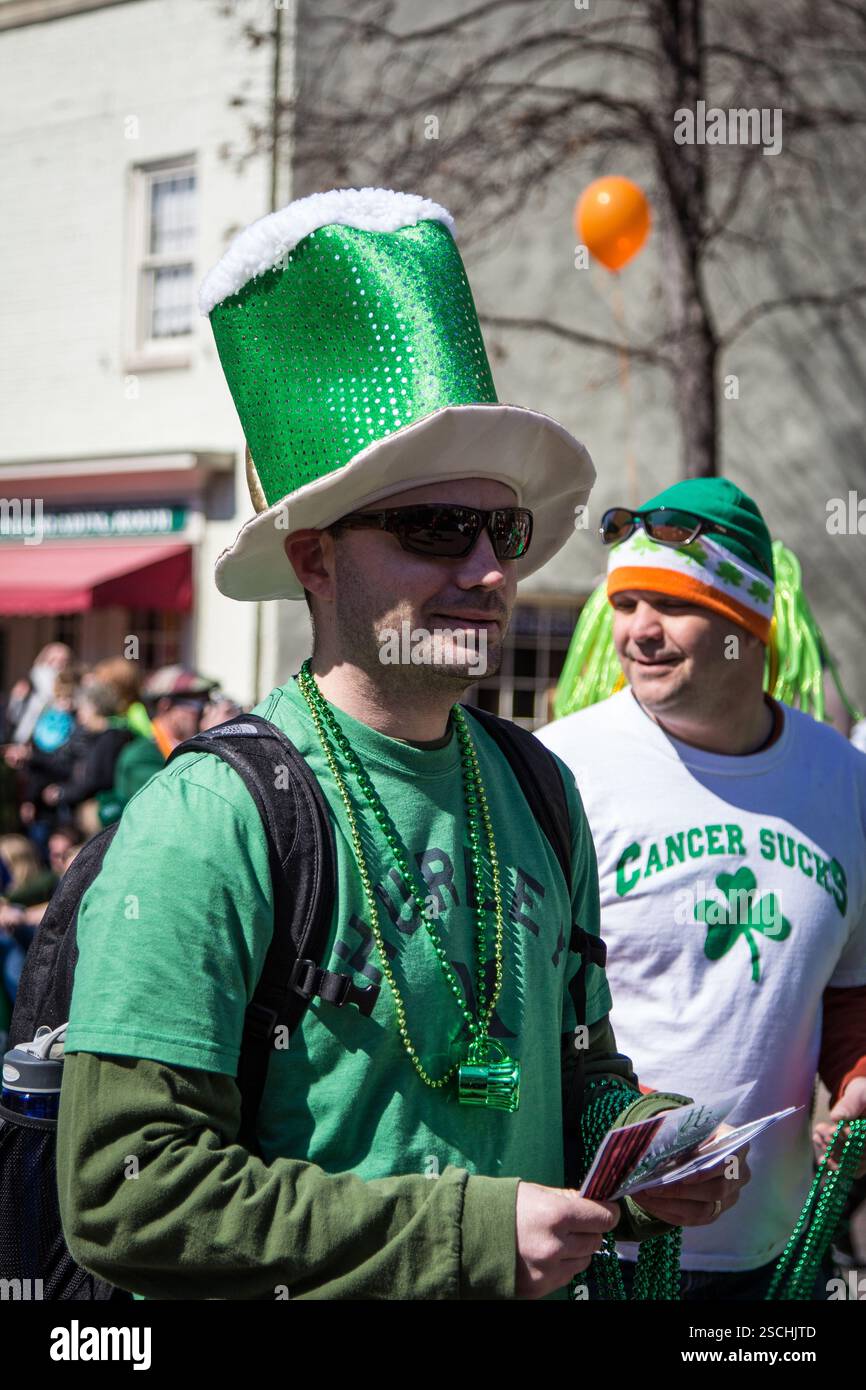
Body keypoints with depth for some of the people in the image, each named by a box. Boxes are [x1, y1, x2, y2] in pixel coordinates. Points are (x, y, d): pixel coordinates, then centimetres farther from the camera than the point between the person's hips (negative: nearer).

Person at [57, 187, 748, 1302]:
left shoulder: (537, 792, 1)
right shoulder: (207, 819, -20)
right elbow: (123, 1194, -25)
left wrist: (643, 1154, -8)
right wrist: (469, 1233, -25)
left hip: (530, 1288, 6)